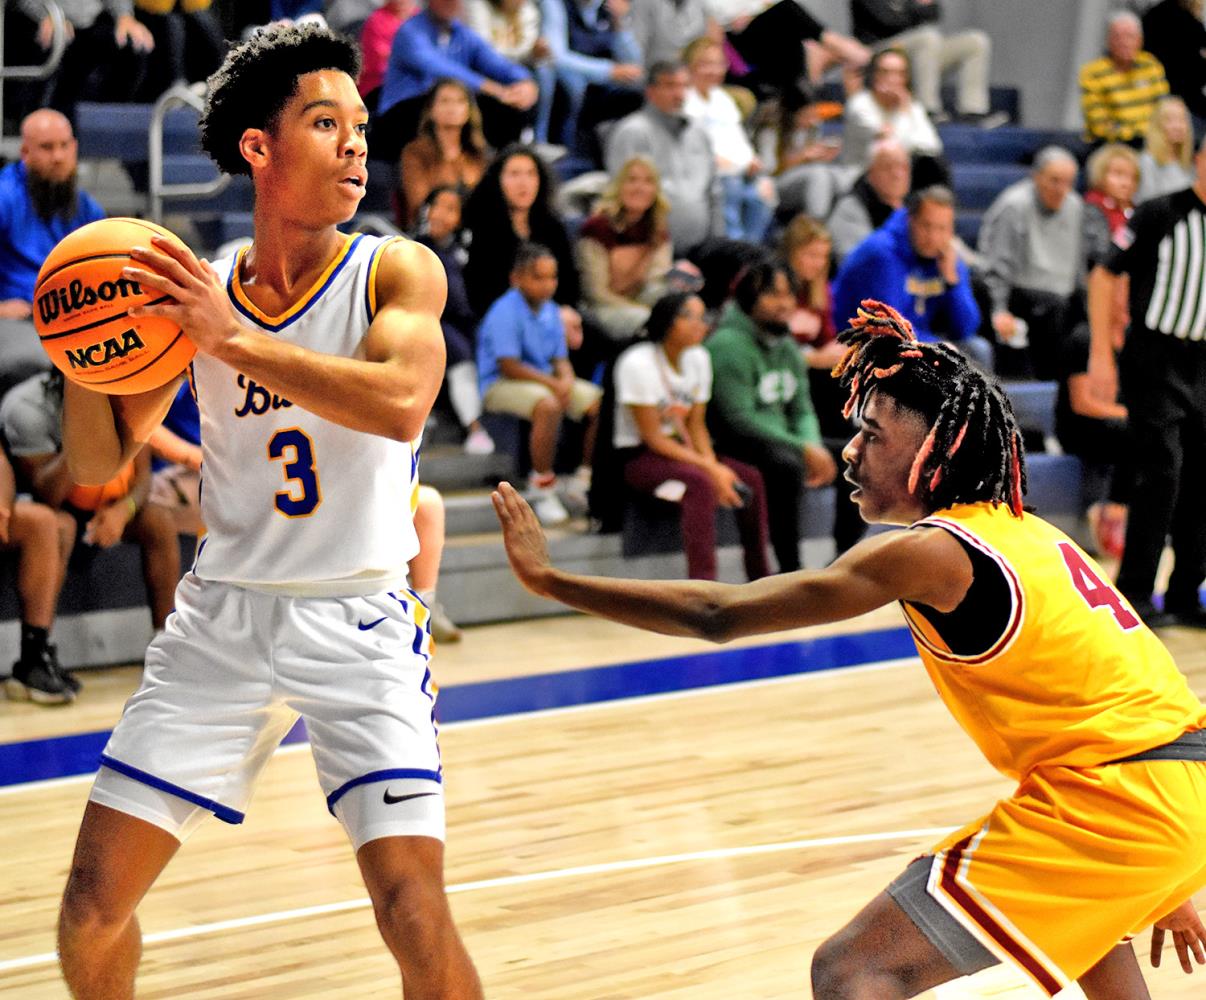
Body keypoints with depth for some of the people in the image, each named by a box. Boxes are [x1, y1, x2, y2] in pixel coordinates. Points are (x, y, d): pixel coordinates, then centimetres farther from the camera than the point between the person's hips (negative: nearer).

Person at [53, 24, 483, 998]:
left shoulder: (396, 272, -5)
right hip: (223, 615, 3)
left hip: (358, 622, -3)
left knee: (417, 918, -15)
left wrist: (233, 338, -26)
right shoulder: (197, 292, 3)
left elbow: (400, 403, -26)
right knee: (93, 901, 2)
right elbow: (100, 462, 7)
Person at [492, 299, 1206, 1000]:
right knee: (1075, 907, 42)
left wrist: (546, 578, -4)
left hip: (1114, 804, -9)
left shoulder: (930, 551, -9)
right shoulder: (1023, 530, 17)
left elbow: (718, 615, -10)